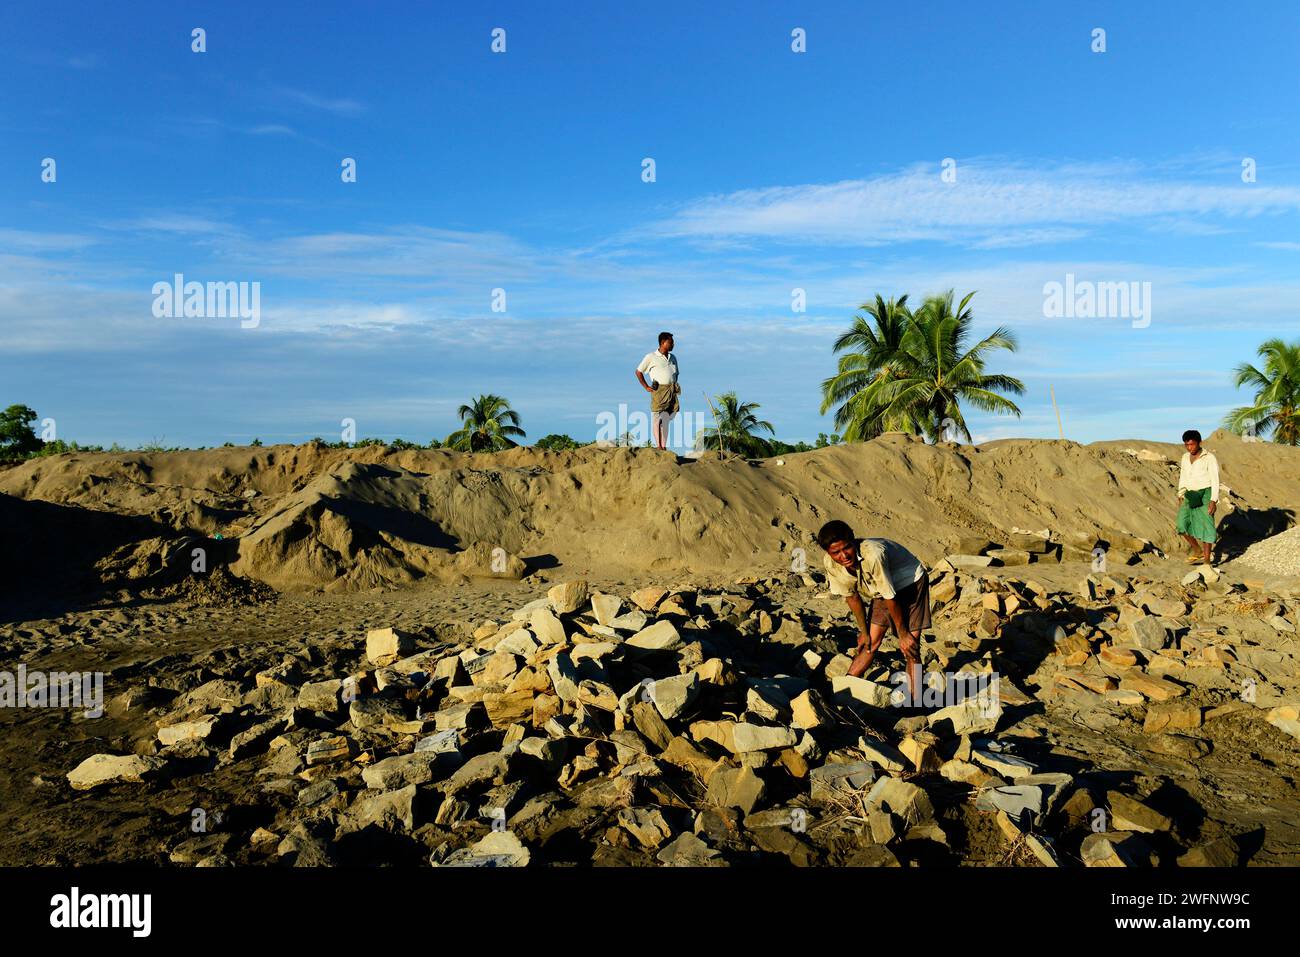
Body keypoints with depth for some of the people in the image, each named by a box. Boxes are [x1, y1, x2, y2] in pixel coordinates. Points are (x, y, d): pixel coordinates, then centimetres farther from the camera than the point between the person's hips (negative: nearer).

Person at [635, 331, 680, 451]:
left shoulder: (673, 358, 18)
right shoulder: (651, 357, 0)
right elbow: (638, 372, 5)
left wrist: (676, 387, 13)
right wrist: (646, 387, -2)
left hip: (672, 391, 6)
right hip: (659, 391, -6)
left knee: (666, 420, 7)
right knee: (657, 420, -6)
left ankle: (664, 447, 11)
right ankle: (658, 447, -7)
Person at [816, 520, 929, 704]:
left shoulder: (873, 554, -41)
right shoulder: (831, 563, -22)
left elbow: (890, 598, -28)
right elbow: (852, 596, -4)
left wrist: (903, 634, -16)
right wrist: (864, 631, 2)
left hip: (911, 583, -5)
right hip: (881, 588, 5)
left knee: (910, 647, -12)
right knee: (871, 642, 3)